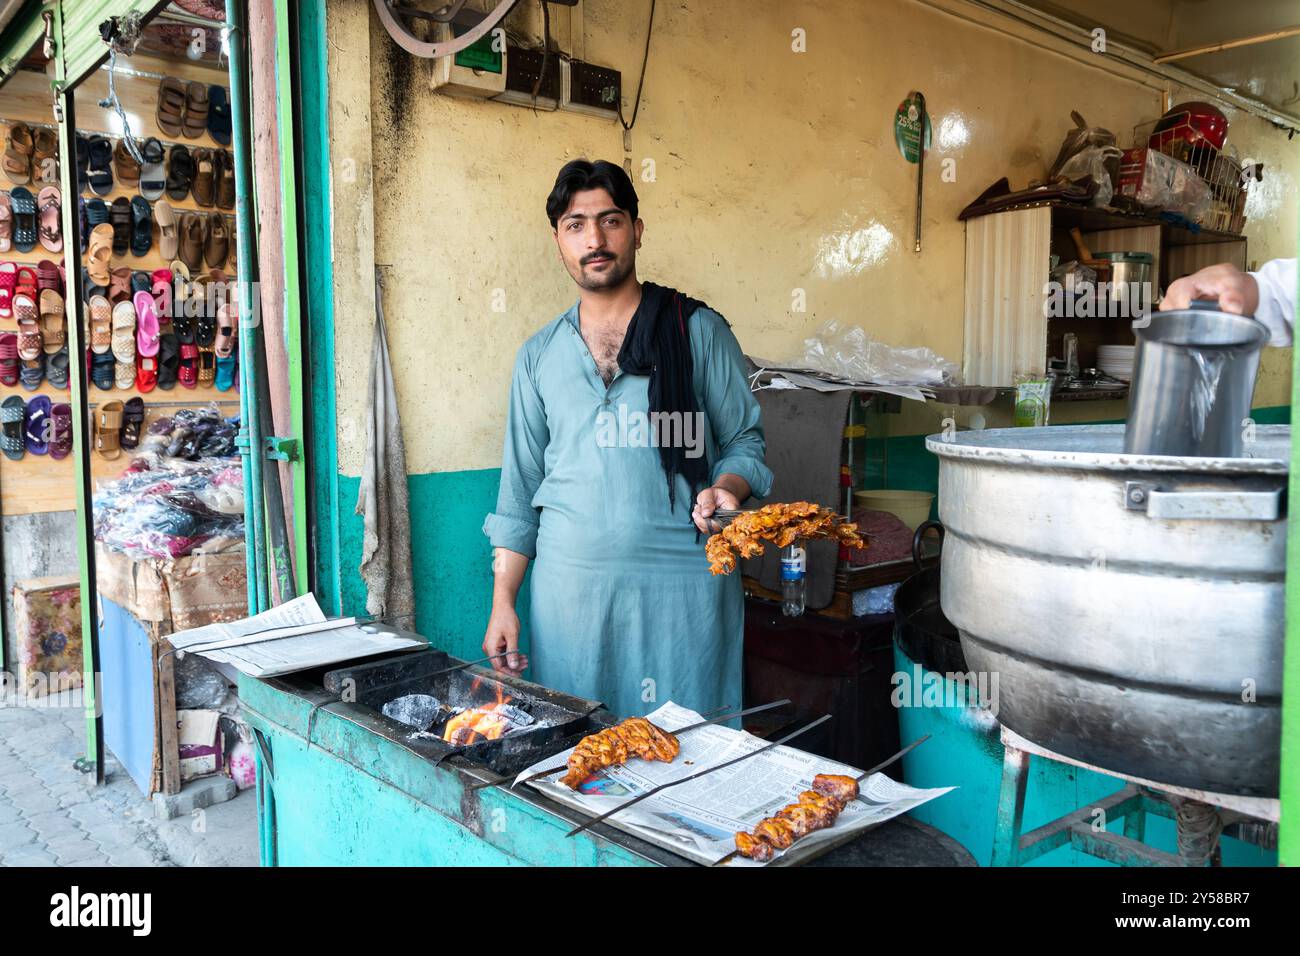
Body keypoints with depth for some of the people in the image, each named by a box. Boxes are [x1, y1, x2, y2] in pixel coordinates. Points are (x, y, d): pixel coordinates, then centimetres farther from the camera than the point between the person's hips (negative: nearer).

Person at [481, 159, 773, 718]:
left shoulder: (697, 330, 3)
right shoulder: (539, 356, 12)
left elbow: (745, 438, 6)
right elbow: (519, 492, 14)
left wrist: (725, 489, -17)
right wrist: (502, 602, 8)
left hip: (682, 583, -2)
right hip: (568, 586, 3)